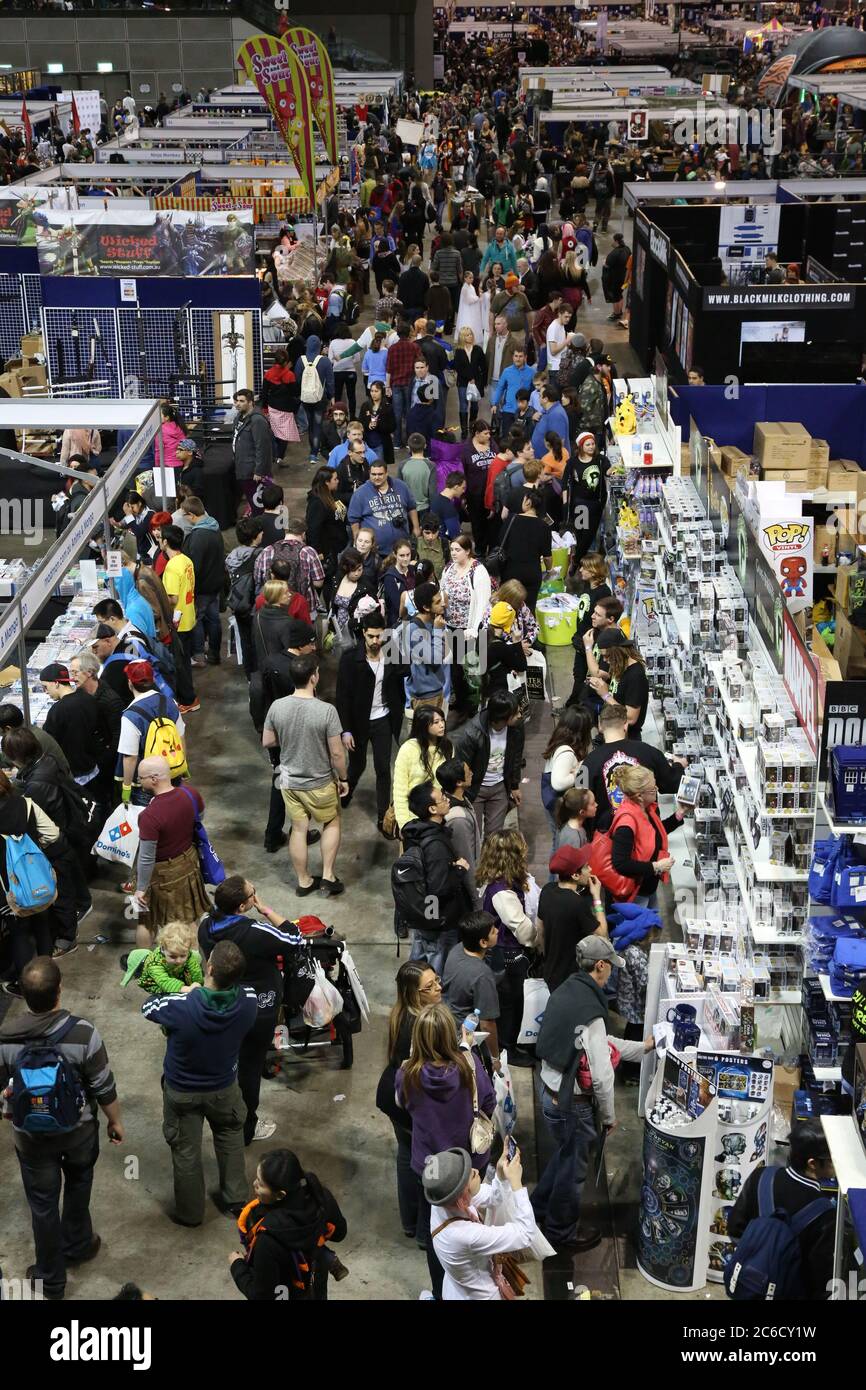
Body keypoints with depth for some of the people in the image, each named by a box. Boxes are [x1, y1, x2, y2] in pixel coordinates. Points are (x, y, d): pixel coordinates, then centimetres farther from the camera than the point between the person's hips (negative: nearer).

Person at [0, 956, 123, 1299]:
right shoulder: (83, 1032, -27)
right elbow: (104, 1088, -16)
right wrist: (115, 1122, 3)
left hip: (31, 1136, 0)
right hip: (79, 1129, 0)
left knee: (43, 1204, 18)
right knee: (78, 1186, 29)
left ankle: (50, 1280, 33)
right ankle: (77, 1246, 50)